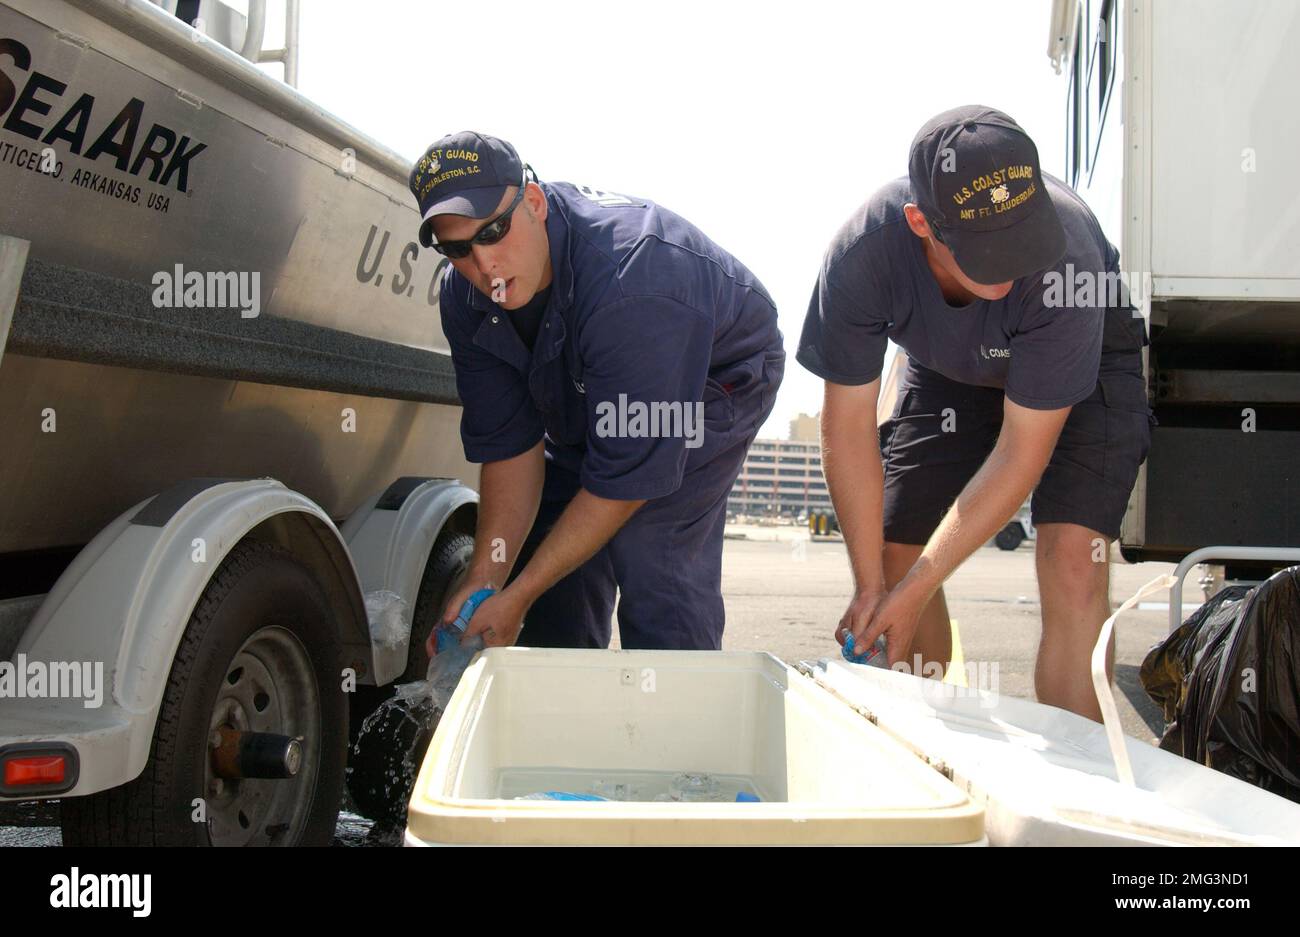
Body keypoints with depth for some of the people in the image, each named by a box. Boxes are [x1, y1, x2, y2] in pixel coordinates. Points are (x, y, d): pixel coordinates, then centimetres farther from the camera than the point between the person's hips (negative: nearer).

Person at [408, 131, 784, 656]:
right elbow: (509, 446, -14)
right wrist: (484, 581, -23)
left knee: (653, 556, -24)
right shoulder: (464, 298, -19)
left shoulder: (631, 284, -42)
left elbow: (627, 479, -36)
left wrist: (517, 598, -32)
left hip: (715, 379, -6)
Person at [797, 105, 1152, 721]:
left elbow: (1021, 452, -32)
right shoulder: (862, 251, -34)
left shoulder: (1065, 257, -40)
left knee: (1073, 564, -23)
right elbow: (848, 427, -24)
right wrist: (871, 586, -22)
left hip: (1083, 367, -2)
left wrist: (915, 589, -30)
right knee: (893, 553, -2)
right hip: (946, 369, 3)